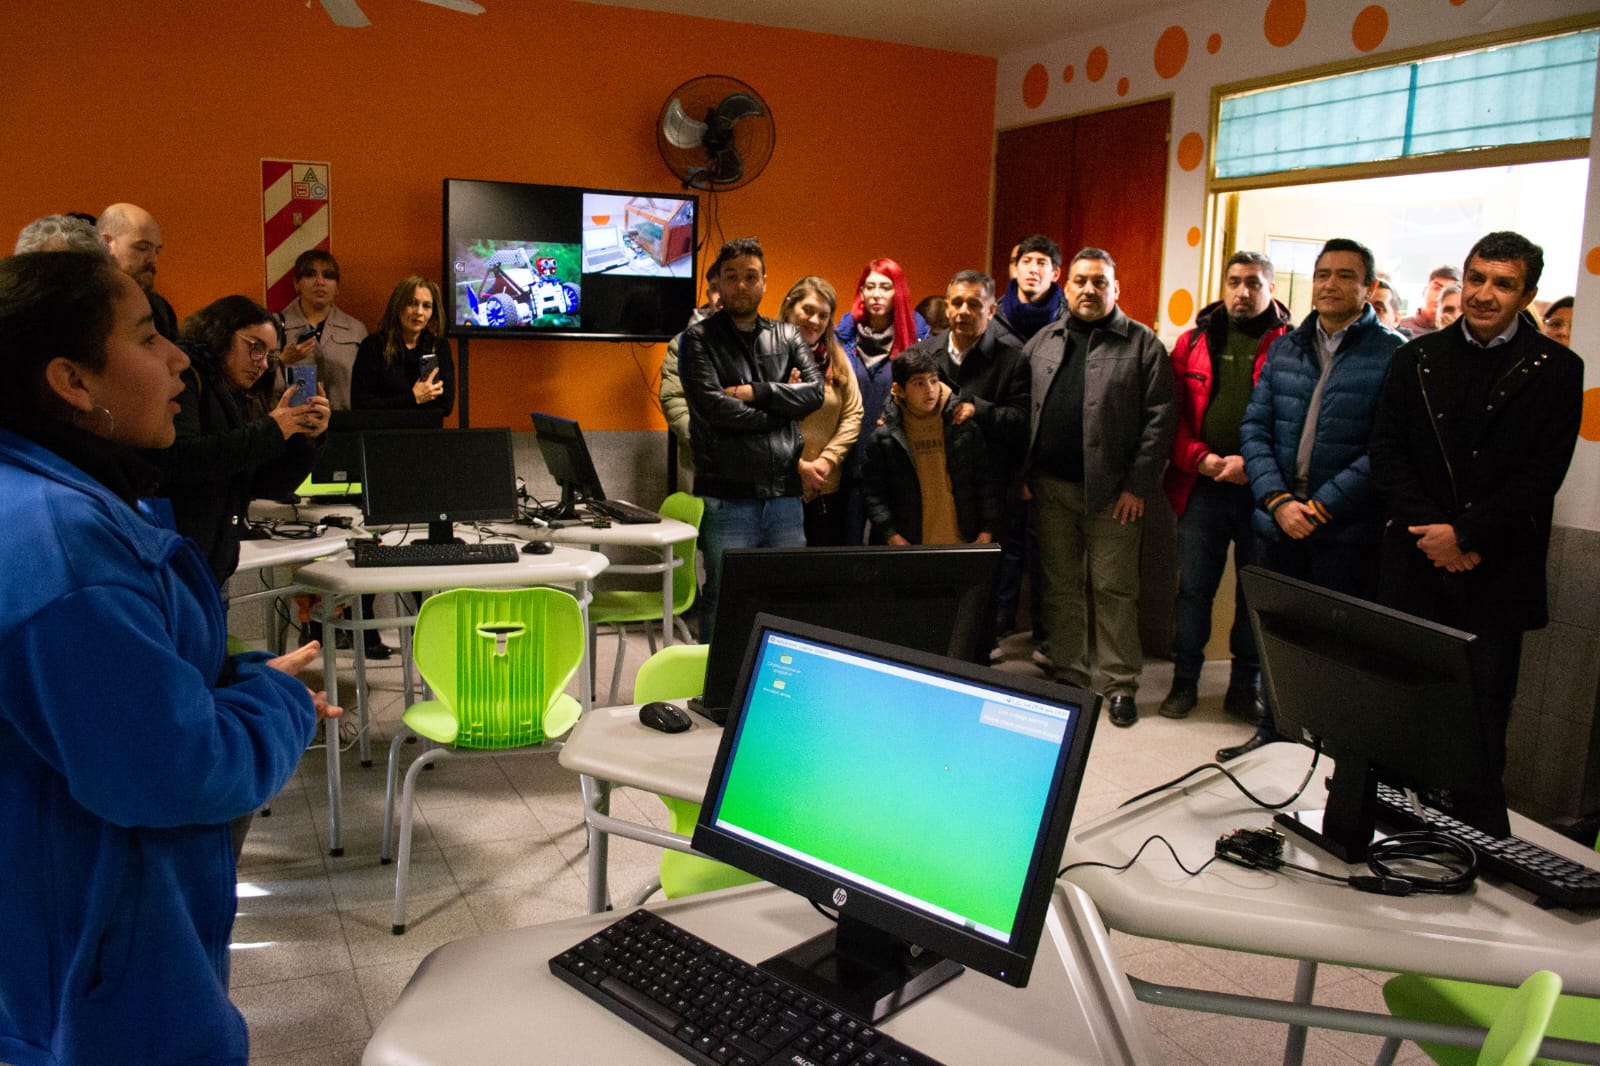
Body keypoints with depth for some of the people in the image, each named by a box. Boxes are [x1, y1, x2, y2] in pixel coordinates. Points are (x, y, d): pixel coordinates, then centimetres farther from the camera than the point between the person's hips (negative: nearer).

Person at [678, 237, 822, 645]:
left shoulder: (786, 336, 14)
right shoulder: (699, 339, 2)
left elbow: (815, 391, -1)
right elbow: (714, 408, -12)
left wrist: (756, 392, -11)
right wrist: (782, 406, -4)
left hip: (785, 498, 4)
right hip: (728, 500, -4)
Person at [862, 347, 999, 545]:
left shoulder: (965, 427, 4)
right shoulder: (884, 437, 1)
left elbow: (985, 482, 6)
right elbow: (875, 493, 2)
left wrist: (987, 530, 0)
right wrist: (891, 535, -7)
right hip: (910, 544, -1)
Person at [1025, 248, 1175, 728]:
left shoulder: (1142, 344, 0)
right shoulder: (1043, 342, 12)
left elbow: (1159, 418, -5)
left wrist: (1138, 485, -10)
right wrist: (1023, 474, 1)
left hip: (1111, 491, -4)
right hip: (1051, 489, 4)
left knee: (1114, 589, 1)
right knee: (1060, 587, 10)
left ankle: (1120, 684, 12)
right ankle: (1068, 677, 22)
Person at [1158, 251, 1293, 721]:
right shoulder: (1195, 342, 8)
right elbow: (1172, 412, 5)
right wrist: (1200, 458, -8)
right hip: (1202, 485, 2)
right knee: (1193, 588, 7)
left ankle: (1246, 686, 23)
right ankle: (1184, 681, 20)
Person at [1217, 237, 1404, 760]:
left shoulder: (1393, 354, -5)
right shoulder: (1284, 347, 10)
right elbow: (1255, 428, 6)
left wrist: (1323, 506, -15)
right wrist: (1278, 500, -7)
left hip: (1348, 530, -4)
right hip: (1280, 521, 5)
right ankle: (1271, 731, 30)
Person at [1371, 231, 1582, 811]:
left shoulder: (1555, 369, 1)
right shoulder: (1417, 358, 8)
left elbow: (1542, 475, -6)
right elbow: (1386, 455, 2)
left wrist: (1463, 534, -12)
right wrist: (1430, 530, -9)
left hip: (1497, 571, -2)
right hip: (1417, 564, 2)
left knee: (1484, 713, 3)